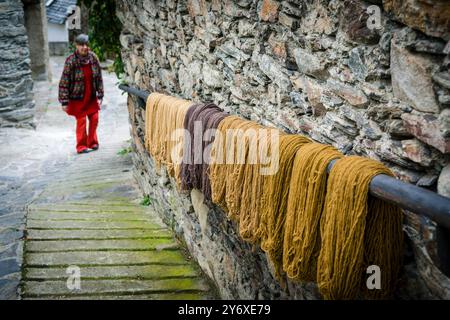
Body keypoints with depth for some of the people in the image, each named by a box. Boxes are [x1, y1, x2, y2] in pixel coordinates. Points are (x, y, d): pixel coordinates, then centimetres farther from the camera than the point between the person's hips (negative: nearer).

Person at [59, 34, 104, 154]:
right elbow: (64, 83, -13)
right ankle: (81, 146, 15)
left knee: (94, 118, 8)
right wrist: (64, 102, -15)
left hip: (91, 96, 4)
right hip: (77, 98, -4)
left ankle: (92, 142, 27)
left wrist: (100, 96, 1)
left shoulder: (93, 57, -4)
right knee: (81, 121, 0)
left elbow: (99, 78, 4)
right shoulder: (71, 61, -16)